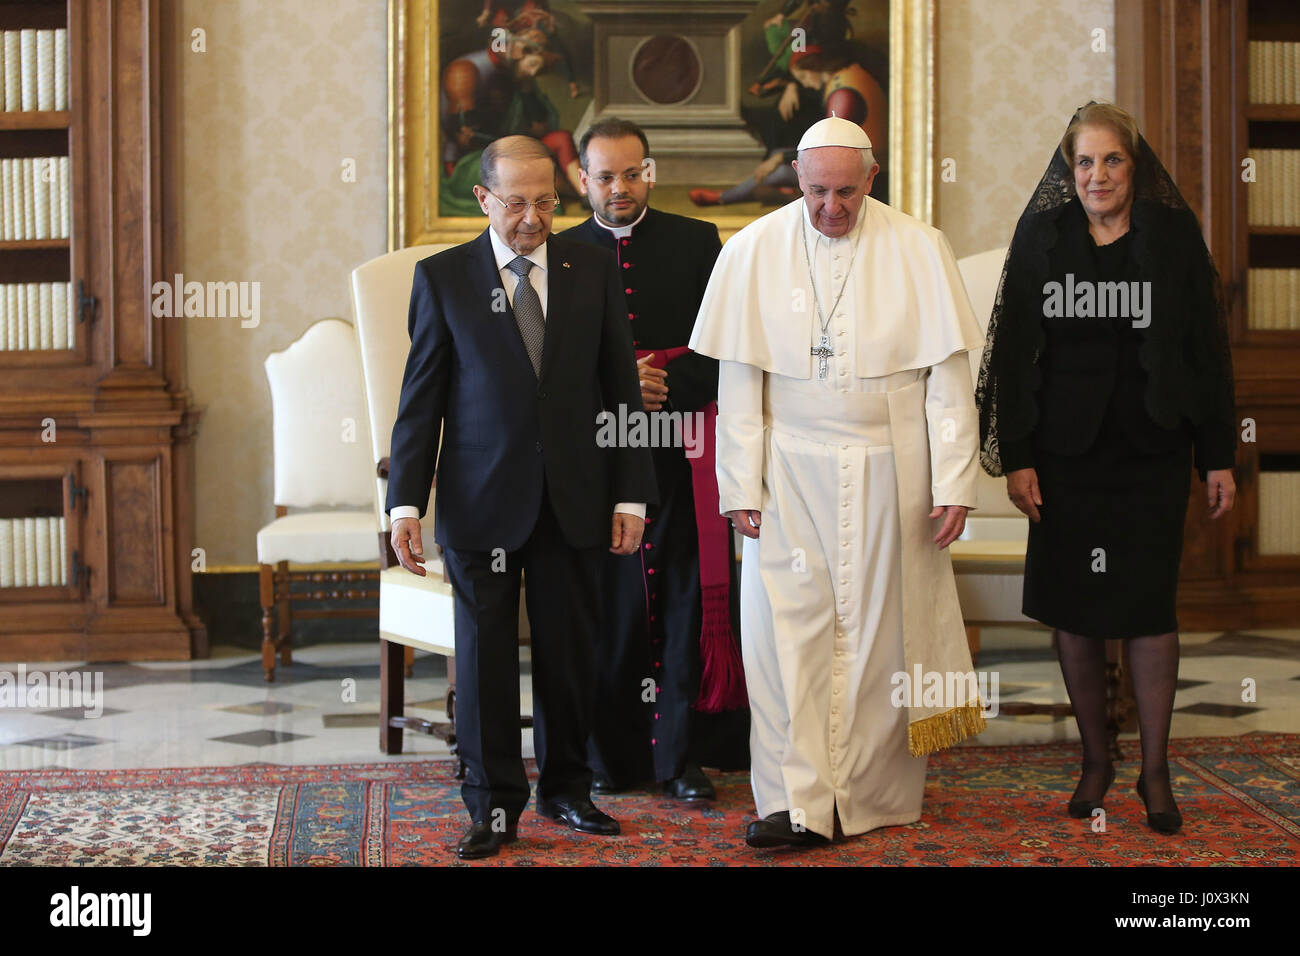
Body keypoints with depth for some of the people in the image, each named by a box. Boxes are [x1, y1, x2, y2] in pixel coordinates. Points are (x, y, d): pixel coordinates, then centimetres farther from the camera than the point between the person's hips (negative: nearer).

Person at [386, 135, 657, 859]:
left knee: (570, 651, 9)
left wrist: (630, 494, 1)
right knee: (486, 652, 3)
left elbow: (621, 387, 6)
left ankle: (567, 788, 25)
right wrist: (407, 502, -6)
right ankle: (495, 806, 13)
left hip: (573, 498, 2)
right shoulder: (443, 277, 0)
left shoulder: (593, 270, 5)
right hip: (481, 500, -1)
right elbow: (421, 397, 0)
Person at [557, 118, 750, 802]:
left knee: (686, 603, 0)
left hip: (680, 453, 0)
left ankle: (680, 757, 7)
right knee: (604, 605, 3)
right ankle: (610, 754, 13)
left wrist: (665, 387, -13)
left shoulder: (696, 243, 7)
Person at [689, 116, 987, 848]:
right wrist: (742, 489, -4)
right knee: (787, 623, -4)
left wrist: (954, 485, -6)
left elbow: (949, 379, -2)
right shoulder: (753, 252, -2)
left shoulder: (918, 251, -3)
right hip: (791, 472, 1)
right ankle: (797, 802, -2)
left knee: (878, 630, 5)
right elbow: (739, 385, -1)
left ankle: (874, 796, 16)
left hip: (888, 474, 0)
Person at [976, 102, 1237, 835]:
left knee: (1149, 606, -1)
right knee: (1074, 608, 5)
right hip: (1066, 454, 1)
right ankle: (1096, 760, 19)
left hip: (1152, 453, -1)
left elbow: (1207, 349, 2)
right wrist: (1015, 457, -3)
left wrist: (1218, 456, 0)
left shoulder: (1173, 236, 1)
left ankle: (1156, 769, 10)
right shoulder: (1042, 238, 3)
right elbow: (1014, 352, 2)